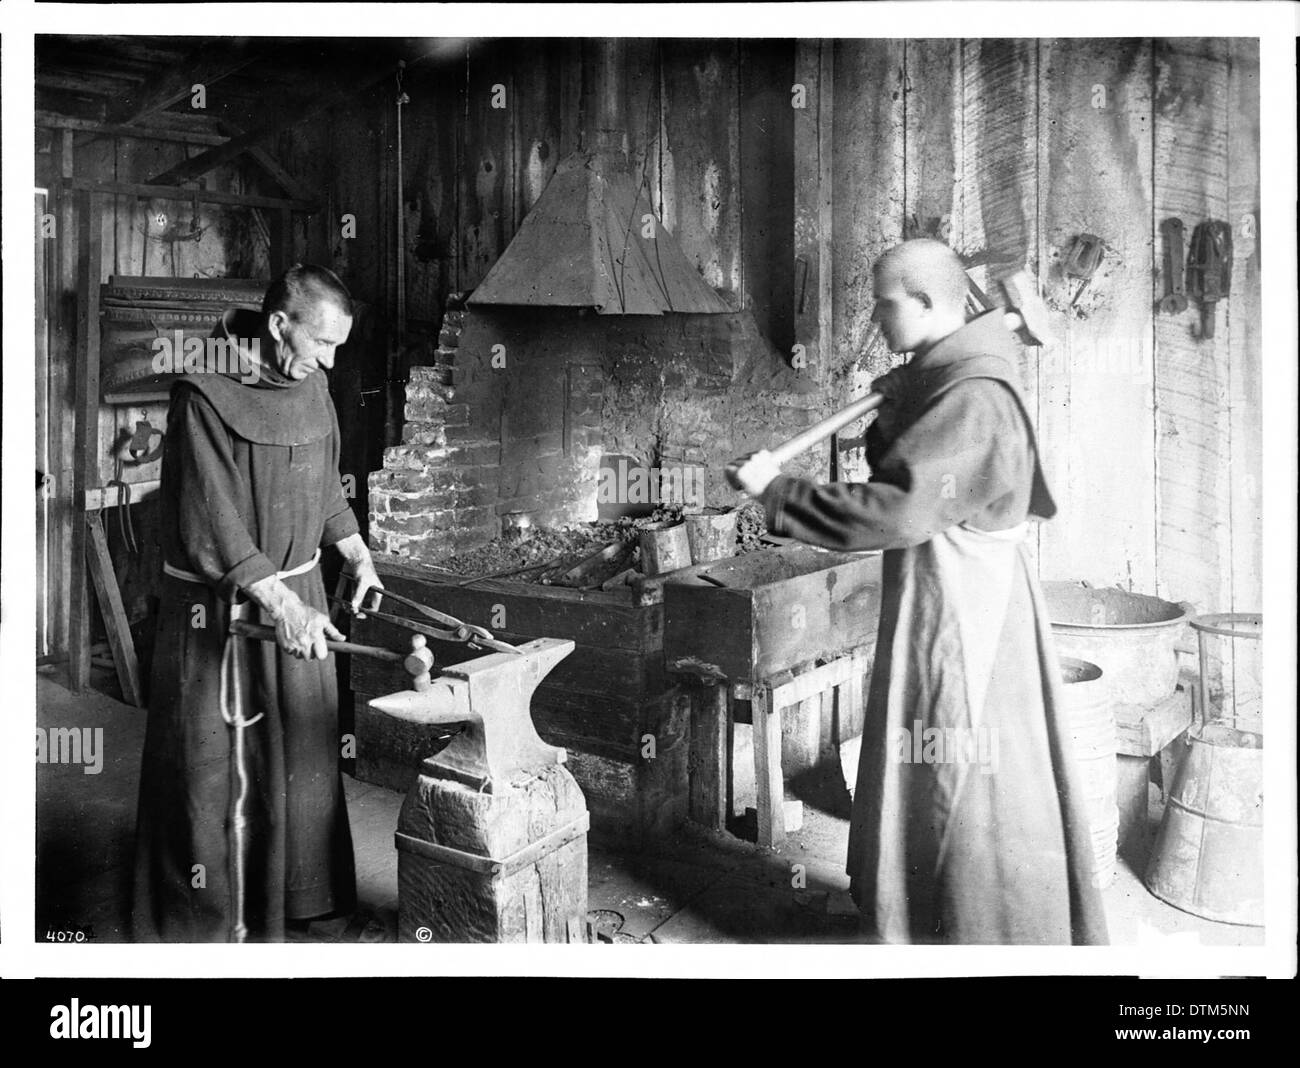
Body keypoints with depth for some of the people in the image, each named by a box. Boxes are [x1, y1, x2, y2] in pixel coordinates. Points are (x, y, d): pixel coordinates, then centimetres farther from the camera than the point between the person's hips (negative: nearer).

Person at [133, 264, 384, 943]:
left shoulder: (310, 384, 4)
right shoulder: (204, 395, -18)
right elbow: (210, 520, -22)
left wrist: (358, 556, 8)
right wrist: (282, 604, -28)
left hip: (297, 588, 7)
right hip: (222, 605, -7)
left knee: (298, 752, 16)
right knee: (218, 766, 3)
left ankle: (286, 896, 33)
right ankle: (209, 917, 19)